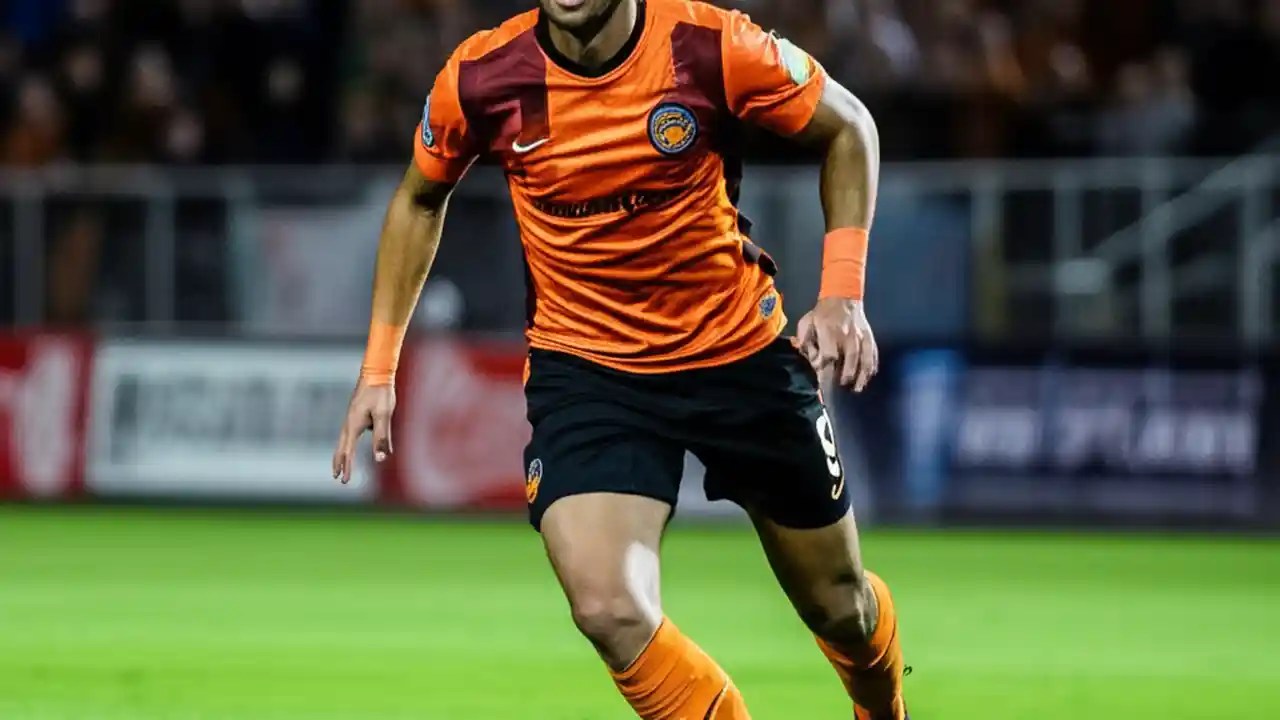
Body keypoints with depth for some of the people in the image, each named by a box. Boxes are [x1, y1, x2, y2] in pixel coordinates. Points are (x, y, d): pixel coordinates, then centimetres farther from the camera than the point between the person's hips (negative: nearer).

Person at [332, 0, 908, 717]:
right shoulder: (481, 79, -14)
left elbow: (849, 127, -2)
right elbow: (420, 201, 7)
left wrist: (844, 293, -12)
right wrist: (380, 368, 4)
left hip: (741, 352, 0)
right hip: (583, 366, 0)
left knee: (839, 605, 15)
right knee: (610, 610, -25)